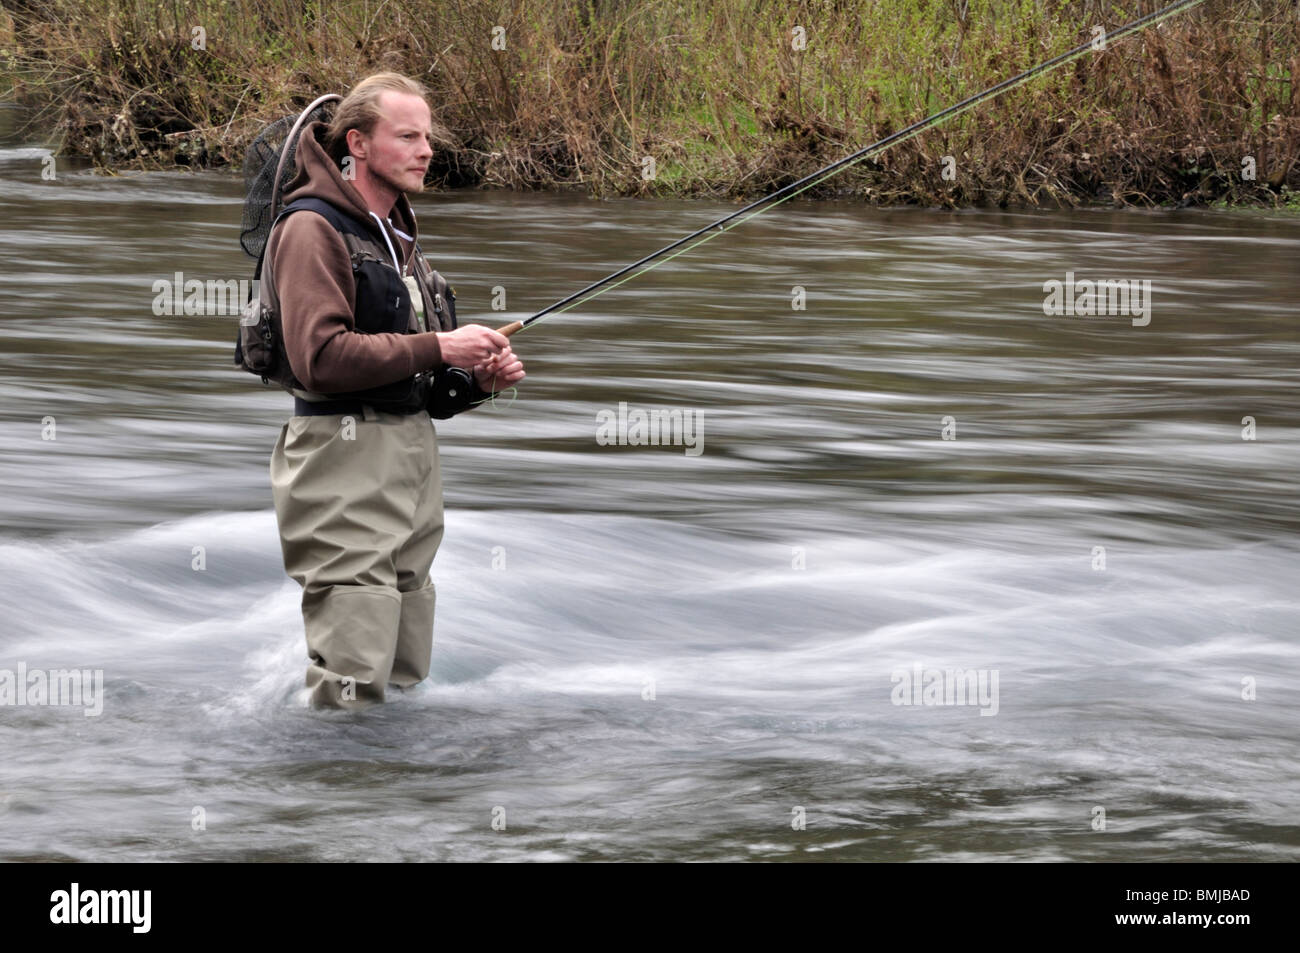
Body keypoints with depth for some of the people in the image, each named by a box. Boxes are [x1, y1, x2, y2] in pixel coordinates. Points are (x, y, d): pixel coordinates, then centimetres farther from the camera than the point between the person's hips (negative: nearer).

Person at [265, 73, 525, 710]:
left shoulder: (397, 234, 21)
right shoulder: (313, 228, -9)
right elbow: (320, 358, -22)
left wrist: (477, 378, 7)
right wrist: (438, 348, -18)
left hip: (414, 453, 9)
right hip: (347, 462, -9)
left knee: (407, 679, 10)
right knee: (353, 684, -14)